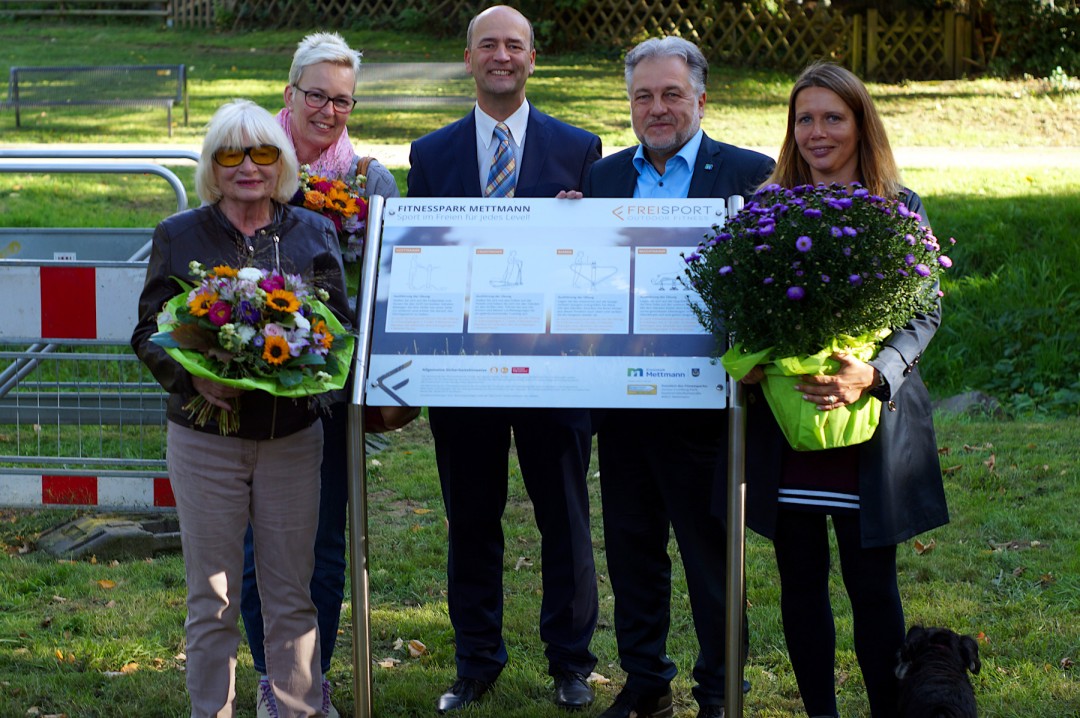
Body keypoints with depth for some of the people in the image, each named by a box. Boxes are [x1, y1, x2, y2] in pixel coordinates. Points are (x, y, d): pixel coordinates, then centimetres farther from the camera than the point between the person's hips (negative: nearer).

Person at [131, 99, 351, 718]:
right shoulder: (179, 236, 2)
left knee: (292, 594, 6)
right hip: (205, 437, -1)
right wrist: (194, 376, -17)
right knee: (212, 597, 5)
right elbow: (149, 332, 2)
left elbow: (340, 324, 7)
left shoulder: (315, 233, 6)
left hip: (294, 432, 1)